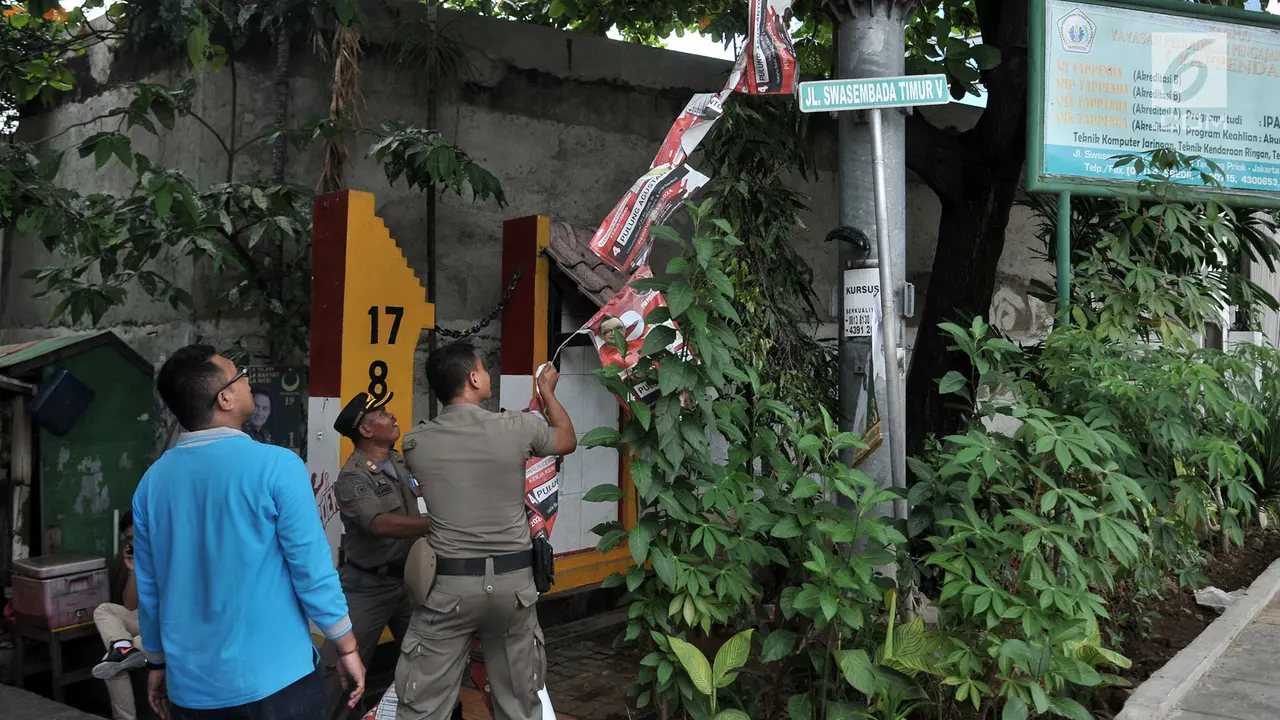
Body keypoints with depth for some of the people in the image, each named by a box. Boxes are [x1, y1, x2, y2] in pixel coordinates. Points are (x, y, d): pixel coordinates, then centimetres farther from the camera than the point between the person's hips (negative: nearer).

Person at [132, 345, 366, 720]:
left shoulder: (152, 481, 0)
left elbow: (149, 588, 7)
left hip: (192, 684, 5)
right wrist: (347, 647, -3)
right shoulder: (275, 465, -16)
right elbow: (312, 569, -14)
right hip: (273, 679, -5)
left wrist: (159, 662, 20)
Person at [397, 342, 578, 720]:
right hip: (512, 580, 0)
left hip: (448, 582, 0)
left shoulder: (415, 442, -3)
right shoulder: (517, 428, -7)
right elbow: (568, 440, 14)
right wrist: (547, 390, 28)